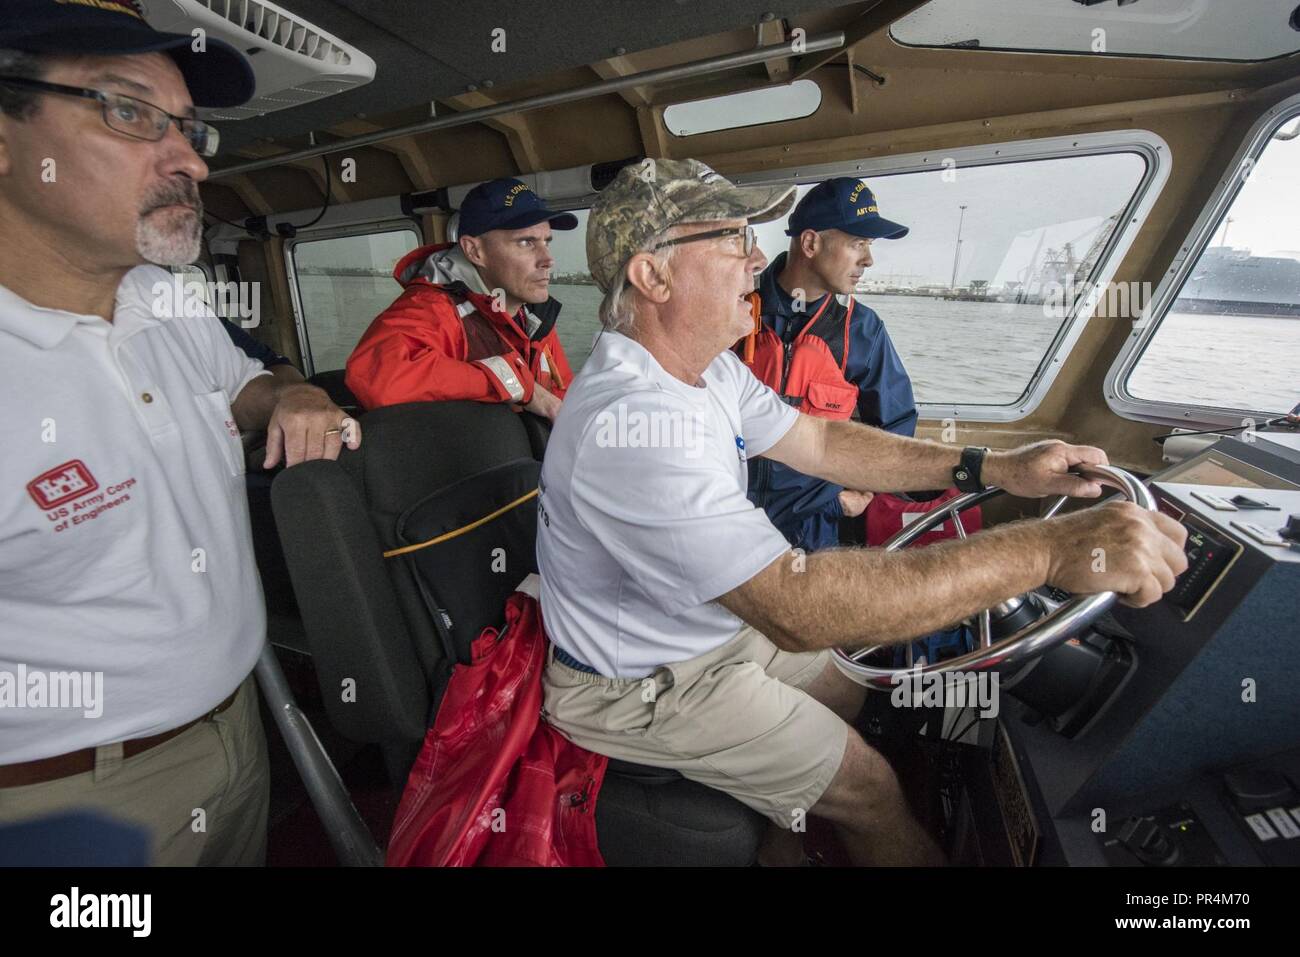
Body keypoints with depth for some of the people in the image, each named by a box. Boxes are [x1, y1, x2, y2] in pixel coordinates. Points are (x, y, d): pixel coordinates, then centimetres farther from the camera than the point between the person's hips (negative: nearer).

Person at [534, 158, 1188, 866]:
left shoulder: (710, 368, -2)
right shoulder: (629, 422, -36)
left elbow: (819, 442, 4)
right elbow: (794, 606, -42)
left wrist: (993, 468, -5)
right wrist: (1047, 551, -39)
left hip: (716, 629, 9)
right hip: (643, 690, -8)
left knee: (862, 693, 19)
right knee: (871, 790, -1)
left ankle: (778, 840, 38)